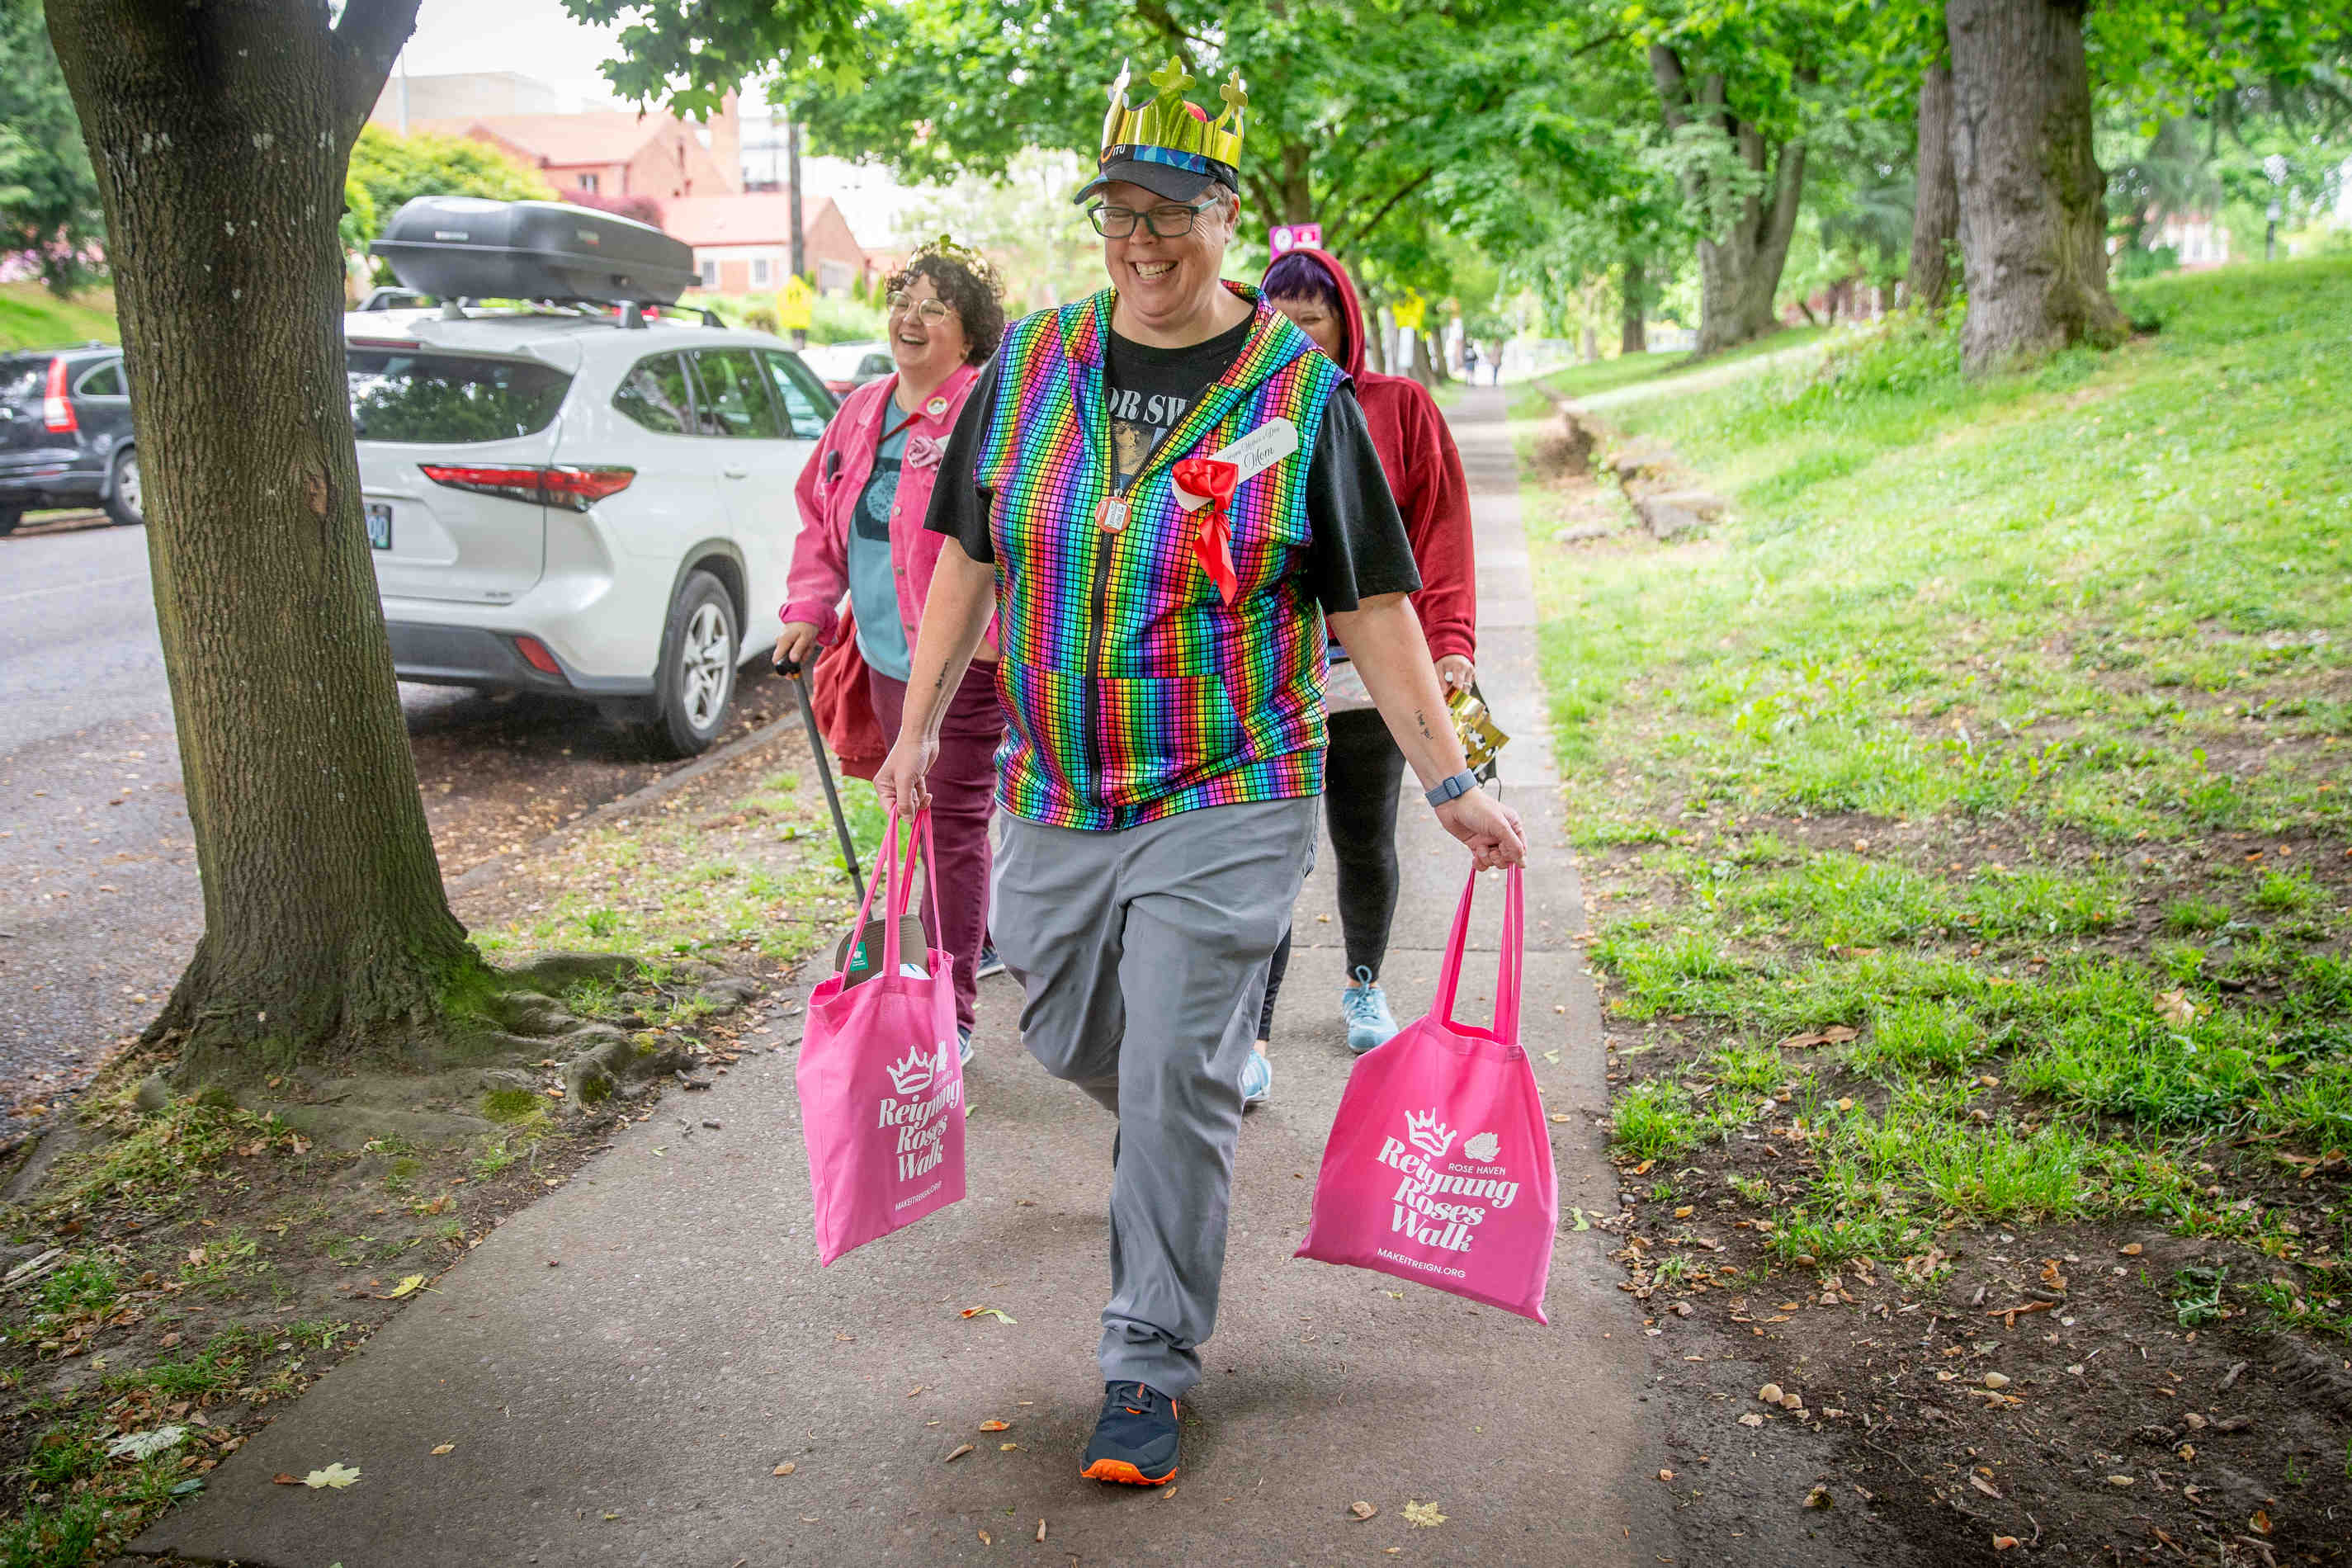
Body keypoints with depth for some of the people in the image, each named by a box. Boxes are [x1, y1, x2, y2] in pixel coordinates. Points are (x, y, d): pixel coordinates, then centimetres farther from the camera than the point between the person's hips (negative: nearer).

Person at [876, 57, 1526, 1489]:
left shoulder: (1301, 394, -6)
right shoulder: (1032, 364, 3)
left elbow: (1373, 602, -4)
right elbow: (969, 554, 11)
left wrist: (1451, 782, -5)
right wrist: (921, 725, 10)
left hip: (1227, 803, -4)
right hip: (1055, 793, 4)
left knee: (1175, 1086, -5)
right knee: (1075, 1044, 17)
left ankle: (1152, 1369, 11)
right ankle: (1185, 1146, 51)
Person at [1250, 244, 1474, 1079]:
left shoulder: (1401, 407, 3)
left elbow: (1440, 532, 1)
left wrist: (1450, 641, -9)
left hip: (1371, 675, 1)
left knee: (1365, 846, 15)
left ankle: (1364, 985, 39)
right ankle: (1250, 1038, 1)